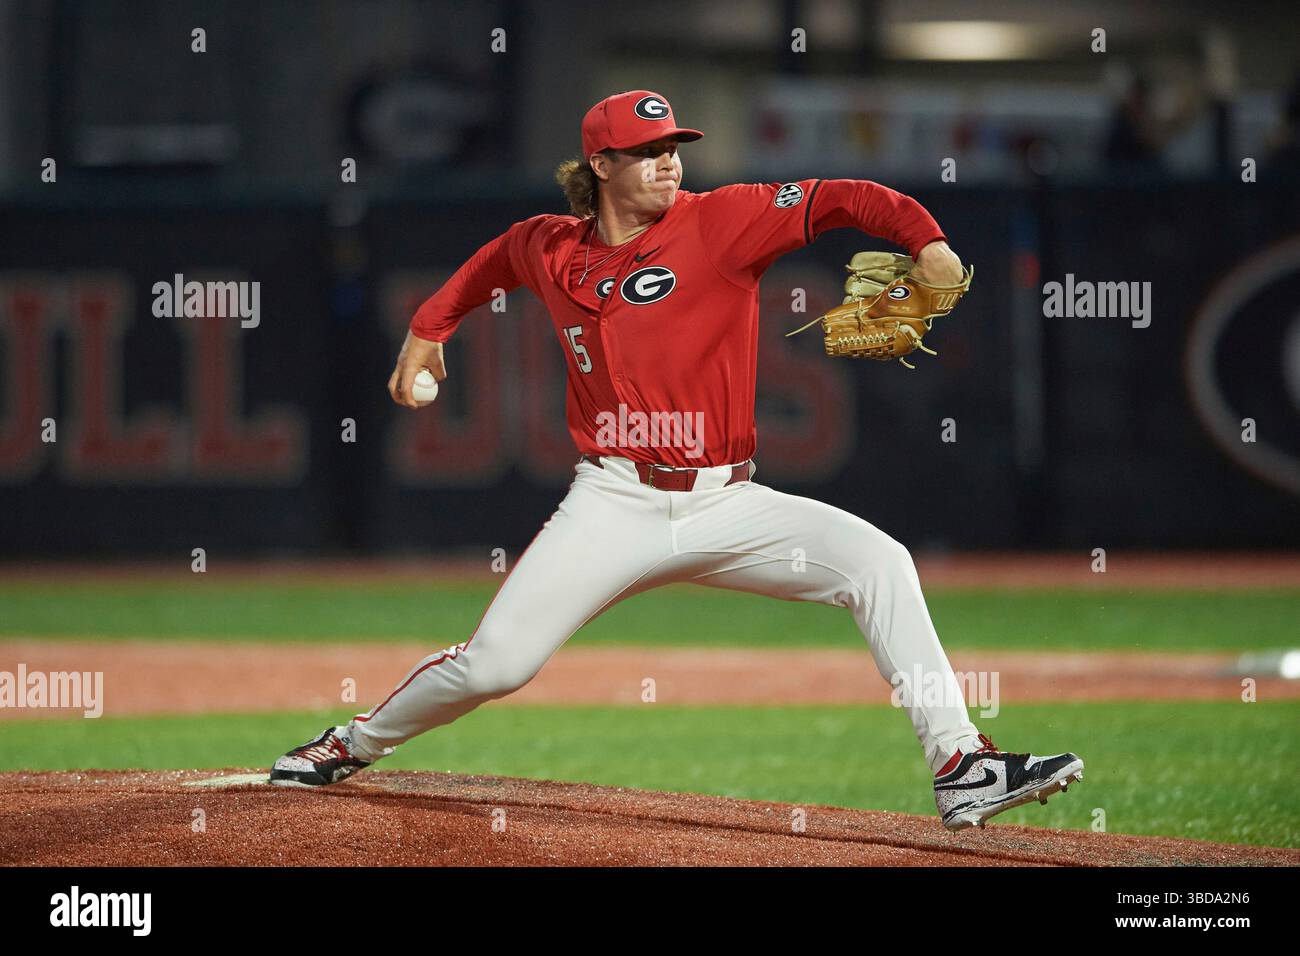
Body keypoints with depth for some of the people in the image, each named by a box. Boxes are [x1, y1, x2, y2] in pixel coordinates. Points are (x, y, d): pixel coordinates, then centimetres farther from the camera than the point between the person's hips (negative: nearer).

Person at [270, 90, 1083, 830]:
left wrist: (925, 241, -32)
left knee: (877, 561, -23)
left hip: (726, 505, -1)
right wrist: (429, 328, 31)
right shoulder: (553, 249, 7)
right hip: (614, 507, 1)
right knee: (494, 663, -7)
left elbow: (836, 201, -15)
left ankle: (961, 768, -24)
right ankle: (353, 746, 22)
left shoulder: (721, 221, -3)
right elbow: (498, 258, 32)